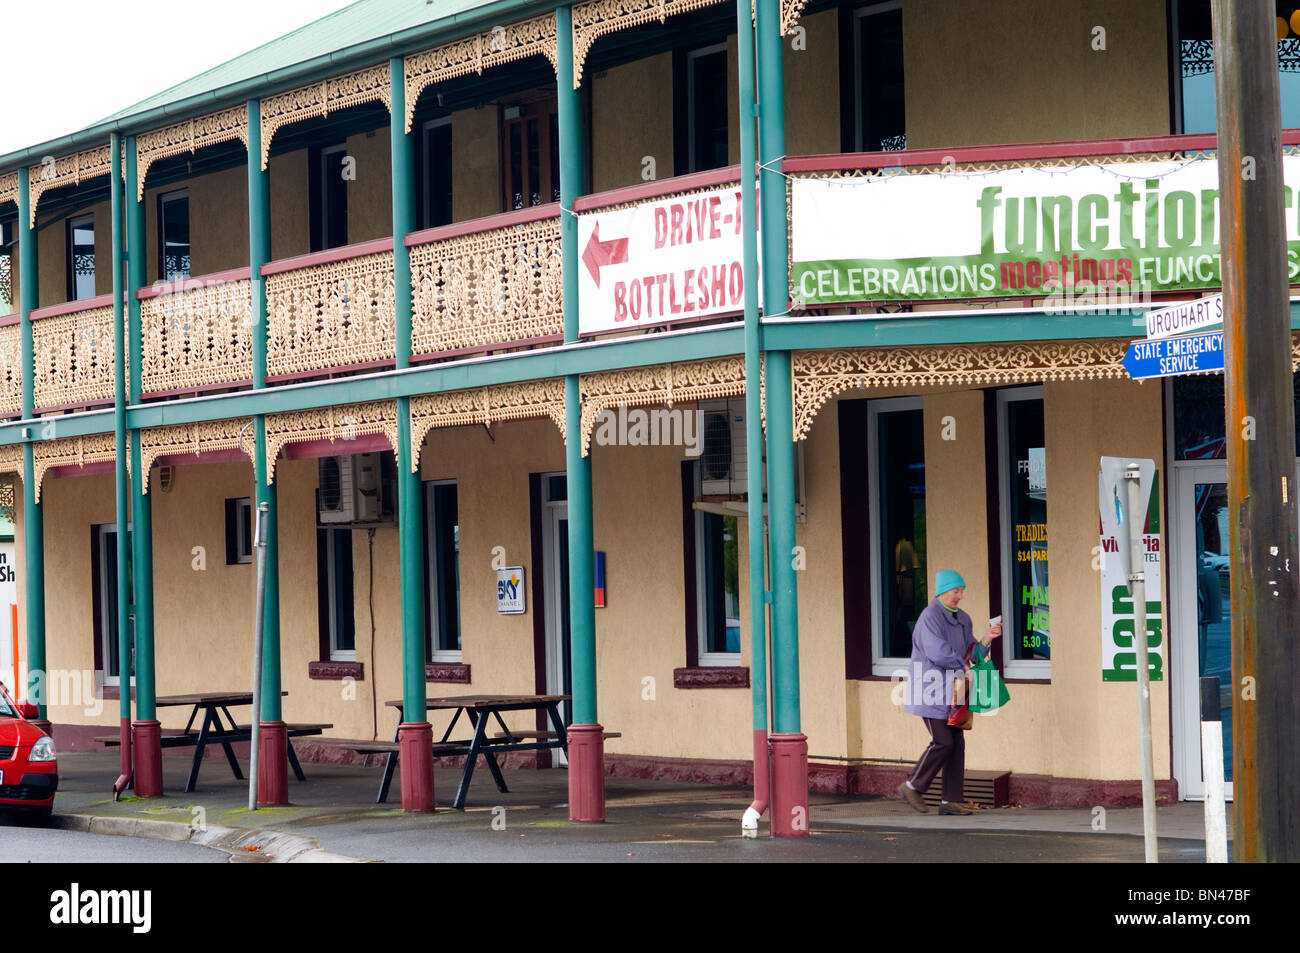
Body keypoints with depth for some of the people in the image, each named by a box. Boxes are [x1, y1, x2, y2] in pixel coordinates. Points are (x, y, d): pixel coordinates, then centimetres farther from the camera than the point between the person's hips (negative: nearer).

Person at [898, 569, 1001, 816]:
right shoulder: (930, 617, -13)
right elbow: (937, 652, -23)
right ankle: (912, 787, 4)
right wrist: (963, 667, -12)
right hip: (931, 690, -8)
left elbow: (970, 654, 13)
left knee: (957, 743, 3)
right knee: (943, 742, -12)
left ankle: (950, 801, 5)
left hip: (950, 692, 8)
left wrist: (987, 638, -4)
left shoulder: (962, 619, 14)